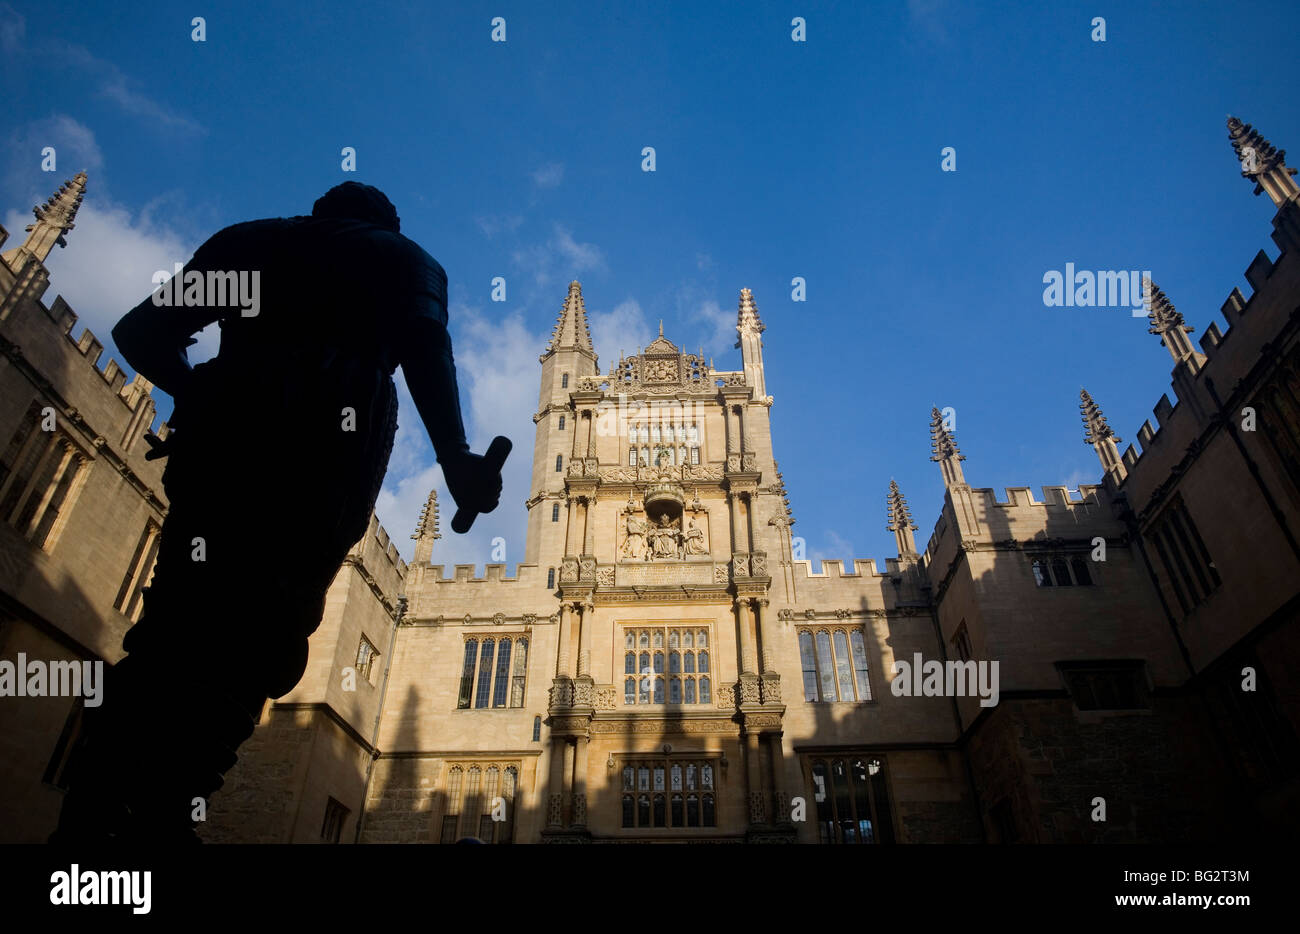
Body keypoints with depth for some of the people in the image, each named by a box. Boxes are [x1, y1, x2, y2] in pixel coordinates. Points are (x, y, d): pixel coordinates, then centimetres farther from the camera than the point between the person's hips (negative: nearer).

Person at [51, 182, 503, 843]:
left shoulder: (255, 237, 32)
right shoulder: (406, 257, 25)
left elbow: (141, 332, 22)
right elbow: (424, 343, 0)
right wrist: (456, 458, -6)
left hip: (224, 423, 3)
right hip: (334, 431, -3)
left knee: (181, 614, 8)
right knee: (258, 635, -7)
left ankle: (91, 816, 1)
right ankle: (156, 818, -16)